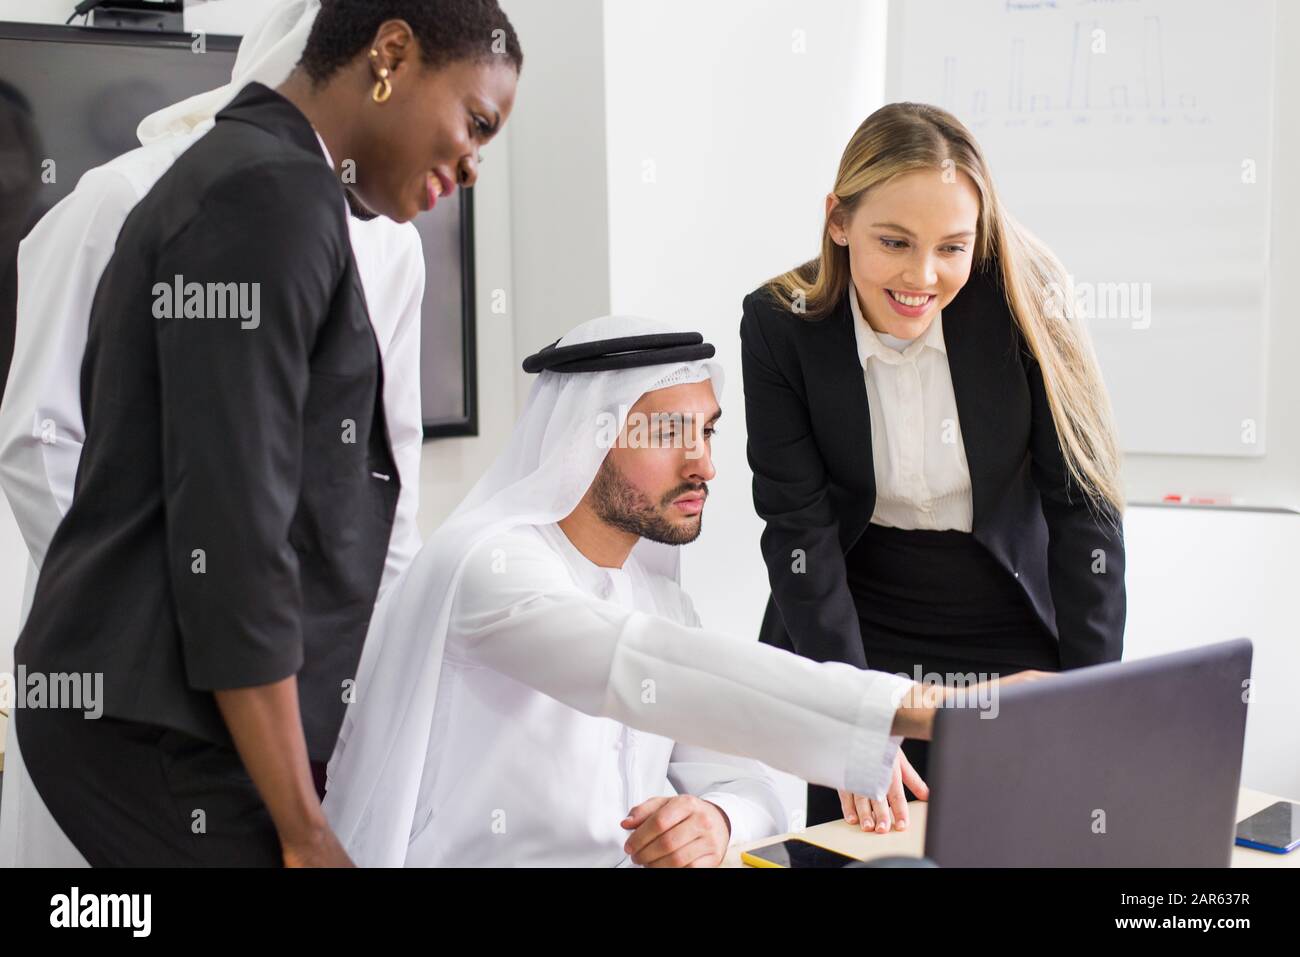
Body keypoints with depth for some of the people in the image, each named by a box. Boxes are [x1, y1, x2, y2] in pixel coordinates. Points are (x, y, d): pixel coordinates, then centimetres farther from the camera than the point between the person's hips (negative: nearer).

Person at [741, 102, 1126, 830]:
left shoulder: (1021, 301, -16)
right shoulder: (781, 324, -14)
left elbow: (1085, 505, -13)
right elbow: (799, 526, -16)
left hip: (1016, 639, 0)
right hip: (856, 638, 0)